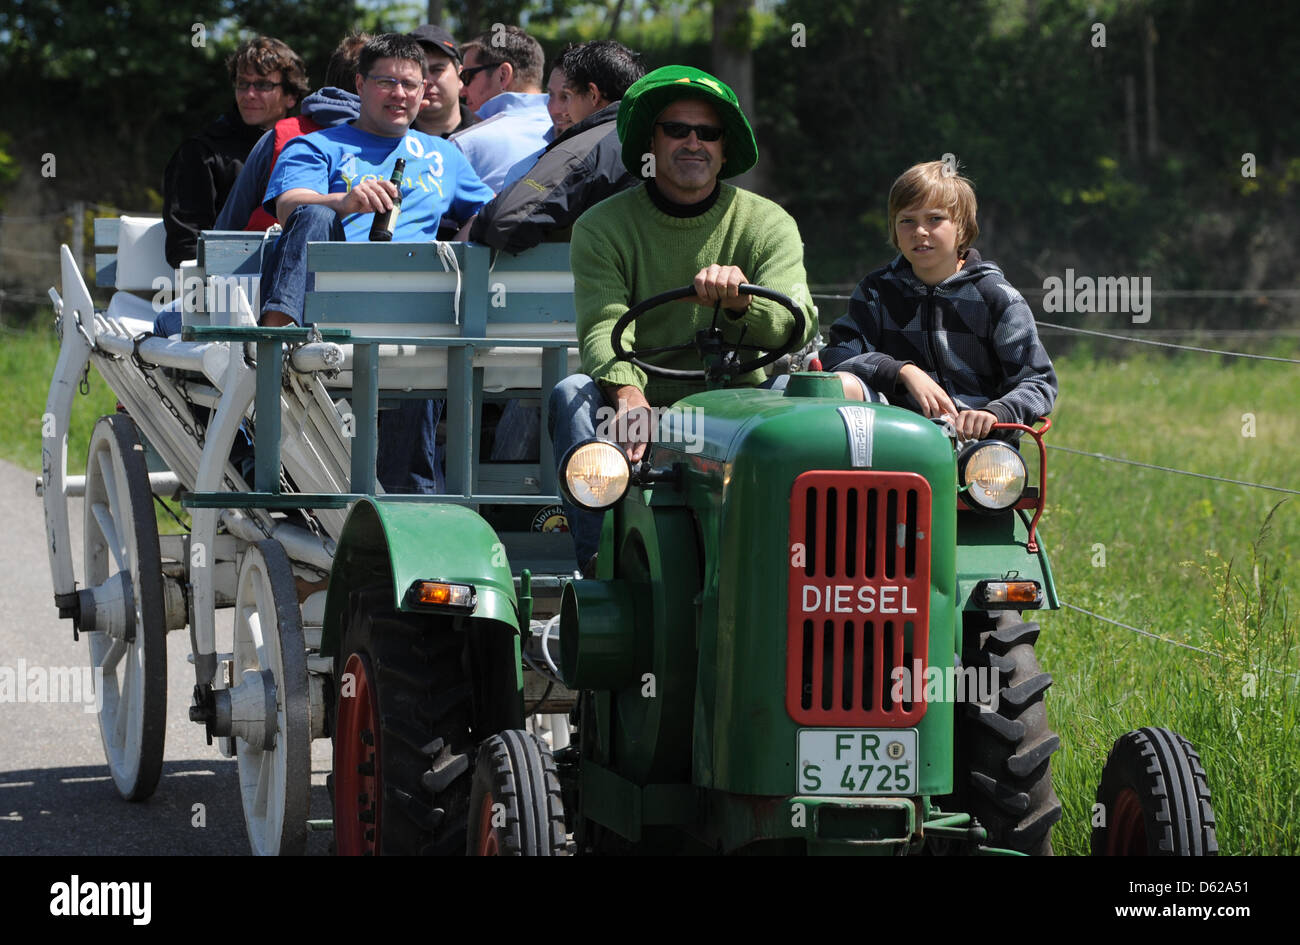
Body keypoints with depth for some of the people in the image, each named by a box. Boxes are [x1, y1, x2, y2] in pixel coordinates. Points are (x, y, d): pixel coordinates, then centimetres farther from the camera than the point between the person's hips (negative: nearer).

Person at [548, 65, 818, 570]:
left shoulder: (767, 225, 6)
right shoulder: (602, 227, 5)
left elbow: (796, 326, -10)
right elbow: (604, 329, -12)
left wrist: (741, 299, -34)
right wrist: (629, 397, -34)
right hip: (642, 403, 0)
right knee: (573, 394, -29)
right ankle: (602, 556, -38)